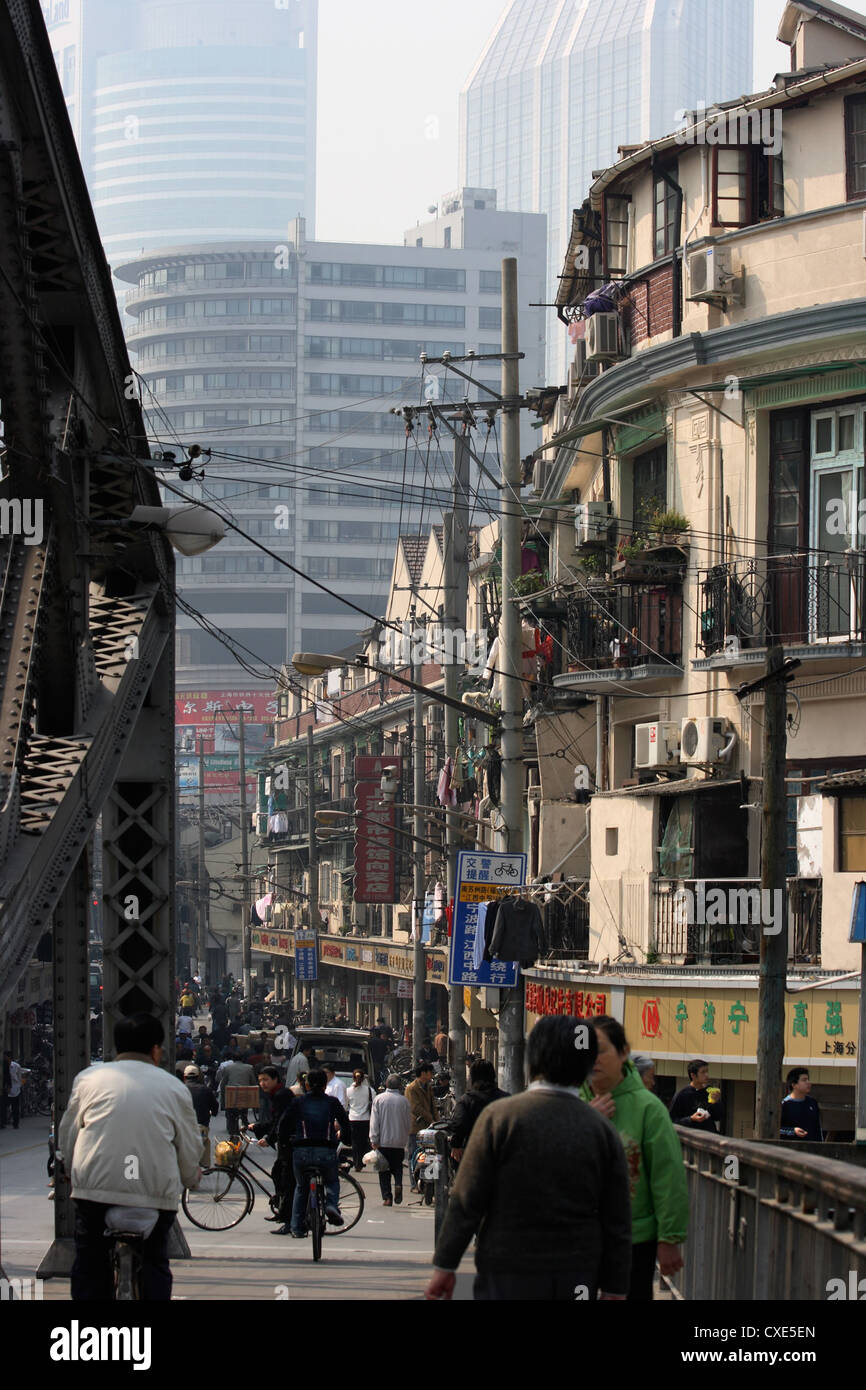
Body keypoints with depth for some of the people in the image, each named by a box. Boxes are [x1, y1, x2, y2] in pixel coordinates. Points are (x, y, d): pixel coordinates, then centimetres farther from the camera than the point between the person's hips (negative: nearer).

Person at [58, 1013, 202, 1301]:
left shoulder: (88, 1078, 9)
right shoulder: (174, 1088, 9)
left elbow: (68, 1135, 13)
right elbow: (189, 1149, 12)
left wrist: (74, 1173, 31)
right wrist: (191, 1177, 34)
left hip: (95, 1188, 0)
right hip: (157, 1189, 0)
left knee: (89, 1266, 12)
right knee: (154, 1265, 15)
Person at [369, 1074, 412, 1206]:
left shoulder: (379, 1099, -5)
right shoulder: (404, 1101, -2)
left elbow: (374, 1121, -6)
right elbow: (409, 1122, 5)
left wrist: (374, 1140, -3)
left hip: (383, 1141, -1)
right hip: (399, 1141, 1)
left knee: (384, 1171, 5)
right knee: (397, 1167, 15)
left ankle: (387, 1198, 2)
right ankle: (398, 1184, -12)